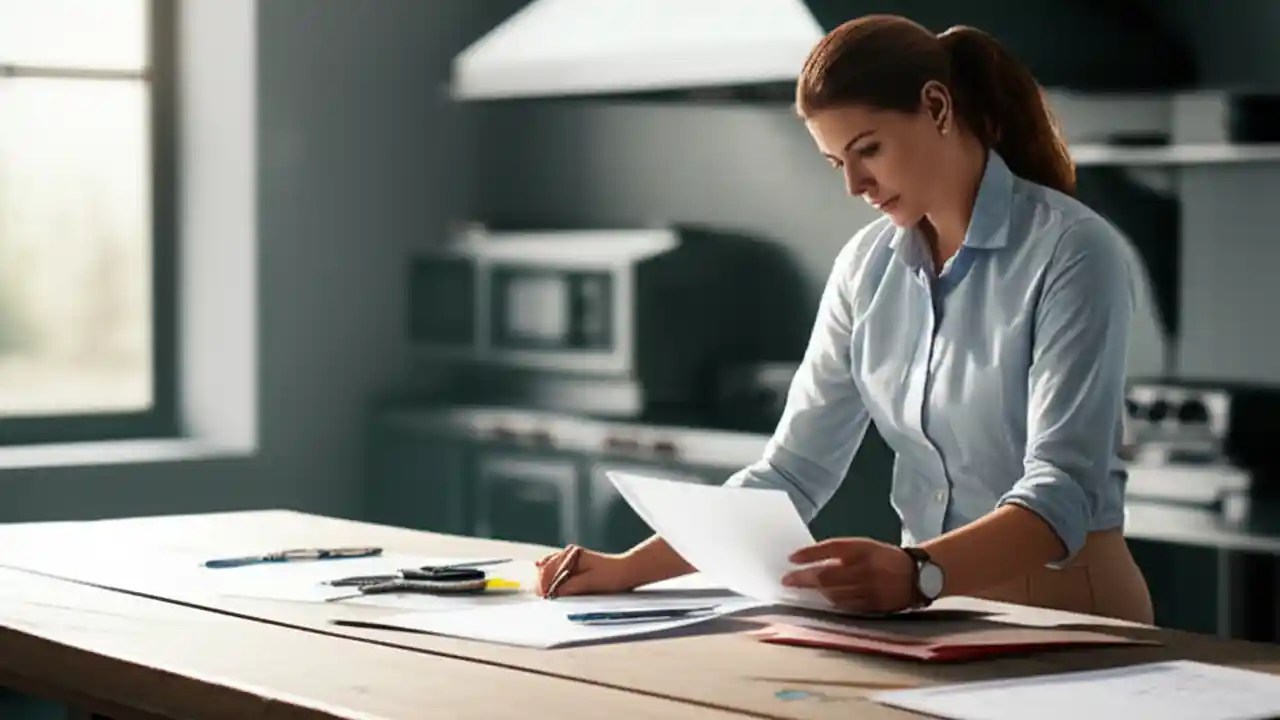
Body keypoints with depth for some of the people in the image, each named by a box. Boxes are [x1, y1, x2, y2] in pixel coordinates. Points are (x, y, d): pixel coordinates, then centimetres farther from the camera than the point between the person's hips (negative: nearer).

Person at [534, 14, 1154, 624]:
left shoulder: (1072, 251, -12)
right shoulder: (867, 266, 6)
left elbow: (1062, 490, -21)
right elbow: (792, 471, 5)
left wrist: (916, 574, -38)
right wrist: (628, 570, -6)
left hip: (1063, 610, -5)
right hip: (939, 607, 5)